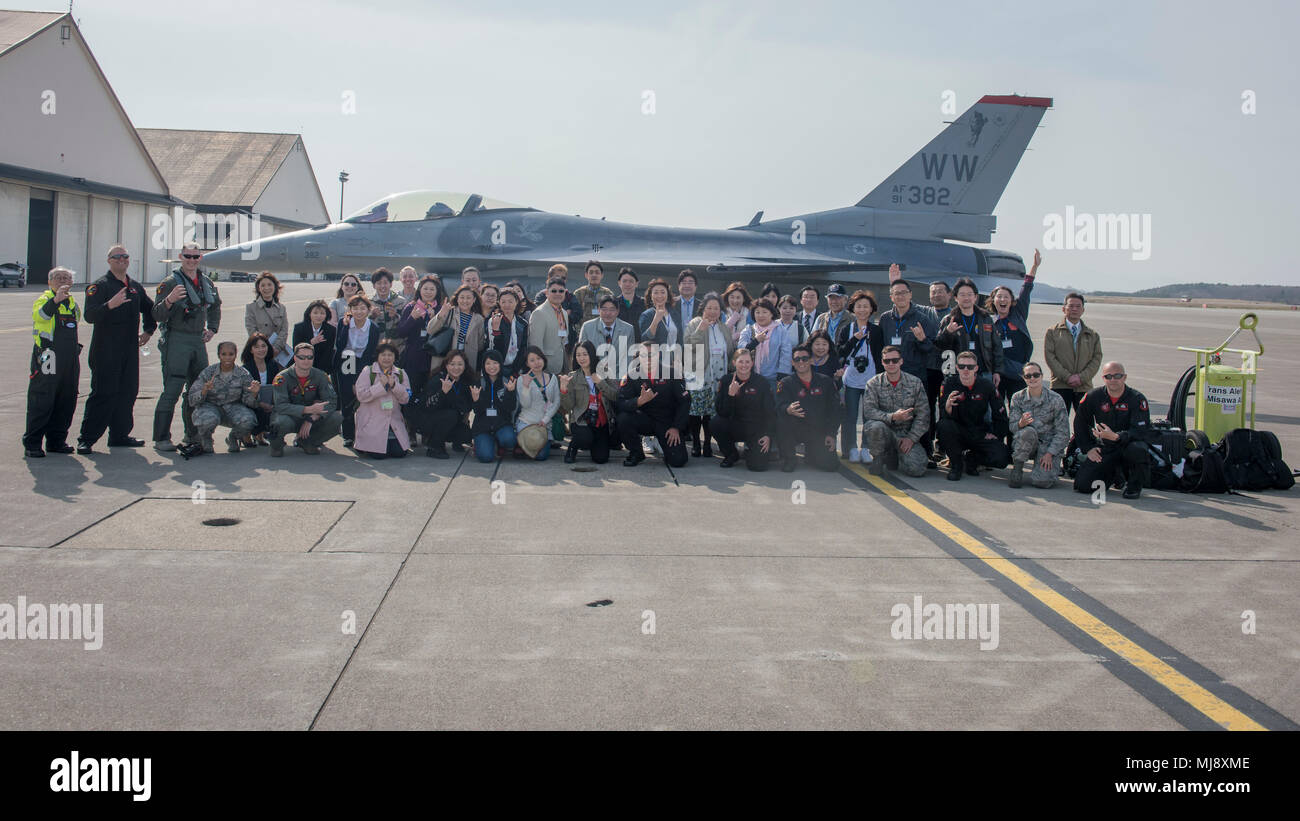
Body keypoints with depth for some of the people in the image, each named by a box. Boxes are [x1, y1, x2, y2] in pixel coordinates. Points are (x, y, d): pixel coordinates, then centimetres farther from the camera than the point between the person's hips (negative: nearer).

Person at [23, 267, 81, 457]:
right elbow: (40, 315, -27)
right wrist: (56, 300, -42)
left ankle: (56, 440, 20)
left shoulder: (72, 302, 17)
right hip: (47, 359, -7)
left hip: (69, 360, 7)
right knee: (41, 402, -6)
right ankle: (32, 443, 0)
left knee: (66, 402, 9)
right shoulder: (44, 299, -5)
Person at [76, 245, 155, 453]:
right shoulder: (100, 286, -5)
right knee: (103, 393, -8)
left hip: (130, 350, 7)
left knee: (128, 392, 7)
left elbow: (150, 309, 34)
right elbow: (90, 315, -18)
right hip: (105, 352, -7)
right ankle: (86, 439, -3)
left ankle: (120, 435, 17)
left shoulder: (136, 287, 16)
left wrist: (148, 331, 24)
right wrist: (110, 305, -33)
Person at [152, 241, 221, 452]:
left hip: (199, 340, 7)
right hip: (176, 341, -7)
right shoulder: (170, 283, -6)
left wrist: (212, 328, 20)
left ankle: (193, 434, 23)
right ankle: (161, 438, -8)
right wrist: (169, 301, -31)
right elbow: (157, 315, -13)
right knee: (172, 390, -11)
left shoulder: (207, 283, 13)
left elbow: (215, 306, 33)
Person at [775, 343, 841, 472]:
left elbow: (834, 409, 7)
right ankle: (787, 457, -10)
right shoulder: (786, 383, 0)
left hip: (818, 432, 2)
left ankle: (810, 453, 22)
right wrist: (788, 410, -41)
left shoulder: (826, 382, 6)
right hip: (795, 430, -2)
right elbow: (780, 406, -16)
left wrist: (831, 434, -2)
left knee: (830, 464, -14)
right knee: (782, 420, -34)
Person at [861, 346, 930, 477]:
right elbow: (868, 411, -13)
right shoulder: (873, 383, -1)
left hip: (906, 434, 1)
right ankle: (878, 458, -5)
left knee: (917, 468, -23)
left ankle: (892, 457, 14)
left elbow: (923, 414, 0)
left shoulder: (915, 382, 2)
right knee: (875, 426, -37)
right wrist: (892, 417, -28)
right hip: (884, 431, -1)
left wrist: (911, 438, -11)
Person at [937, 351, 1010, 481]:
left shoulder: (986, 385, -5)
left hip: (980, 434, 1)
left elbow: (1001, 413, 7)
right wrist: (948, 406, -38)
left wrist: (996, 435, 1)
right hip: (958, 432, -1)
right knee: (944, 425, -35)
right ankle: (956, 464, -9)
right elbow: (944, 416, -17)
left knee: (1002, 458, -22)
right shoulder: (949, 384, -9)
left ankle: (970, 459, 11)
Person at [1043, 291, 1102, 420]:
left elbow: (1097, 358, 8)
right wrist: (1067, 377, -11)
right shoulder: (1053, 331, 8)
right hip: (1060, 386, -2)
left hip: (1084, 387, 2)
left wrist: (1082, 377, -8)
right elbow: (1049, 357, -1)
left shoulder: (1093, 335, 16)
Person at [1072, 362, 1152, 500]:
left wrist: (1116, 437, -38)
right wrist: (1088, 448, 1)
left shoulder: (1137, 399, -11)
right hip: (1104, 449, 3)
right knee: (1082, 485, -13)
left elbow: (1140, 431, -21)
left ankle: (1134, 485, -7)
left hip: (1127, 444, -3)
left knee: (1137, 450, -40)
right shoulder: (1093, 397, -1)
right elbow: (1080, 423, 11)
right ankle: (1115, 476, 22)